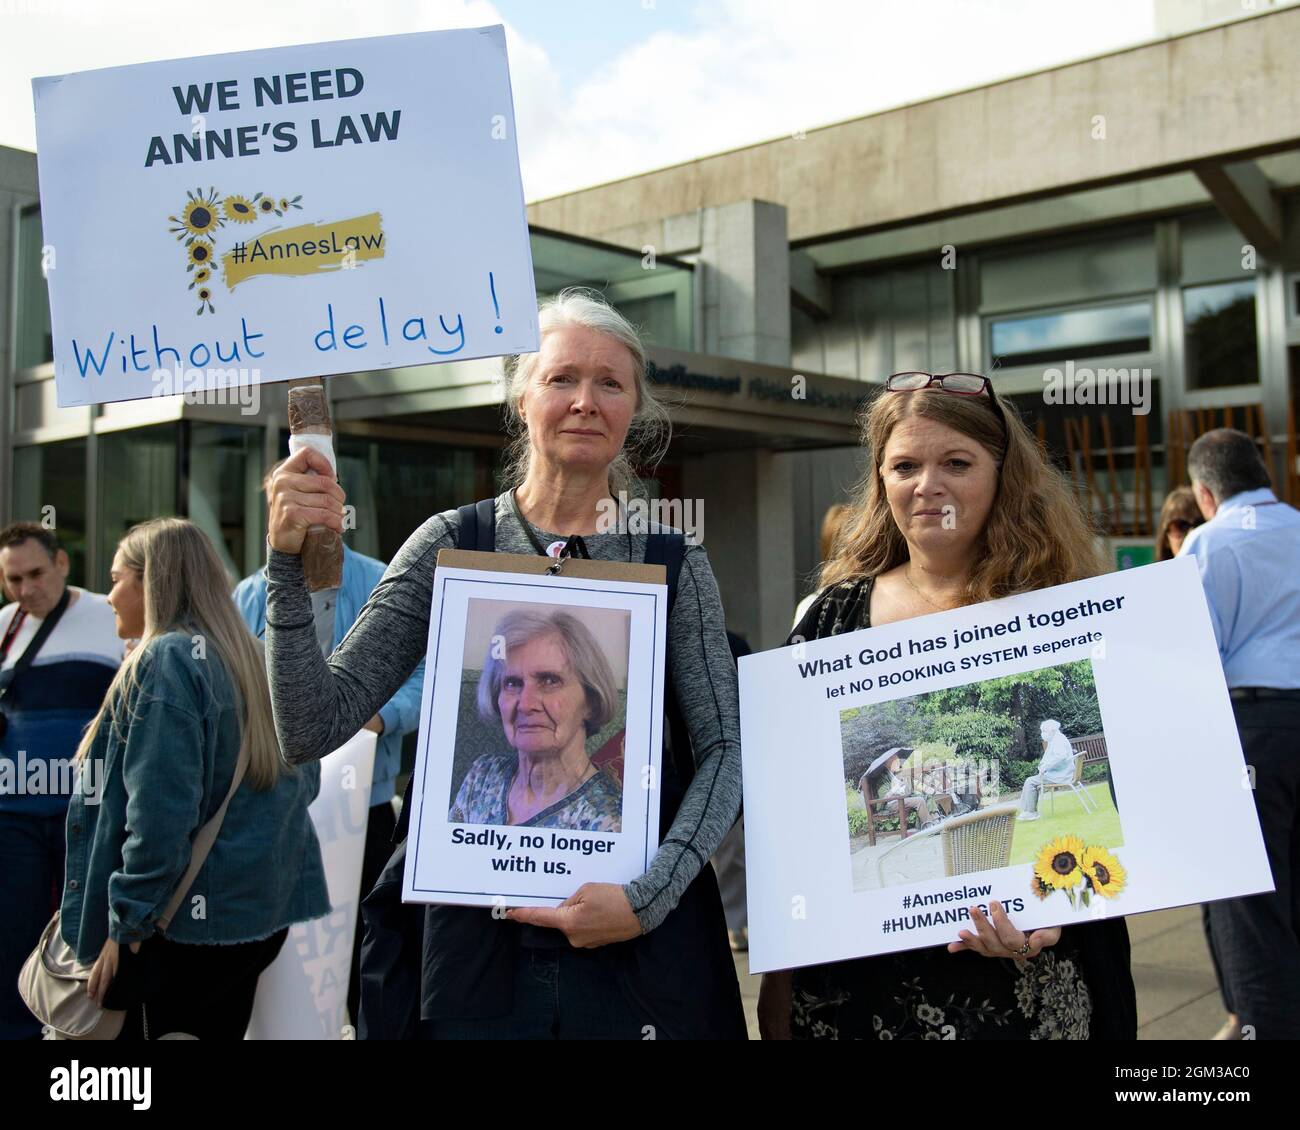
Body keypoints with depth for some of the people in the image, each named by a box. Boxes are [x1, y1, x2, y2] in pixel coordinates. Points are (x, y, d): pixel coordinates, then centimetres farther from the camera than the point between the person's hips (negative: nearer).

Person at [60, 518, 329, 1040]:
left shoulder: (165, 661, -14)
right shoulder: (251, 659, 9)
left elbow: (158, 813, -20)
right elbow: (304, 781, 14)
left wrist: (126, 924, -14)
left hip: (186, 925, -8)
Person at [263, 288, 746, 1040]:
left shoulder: (675, 566, 0)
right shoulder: (451, 547, -2)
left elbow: (723, 752, -2)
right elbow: (314, 730, -6)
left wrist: (650, 895, -15)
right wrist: (291, 569, -18)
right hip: (474, 941, 0)